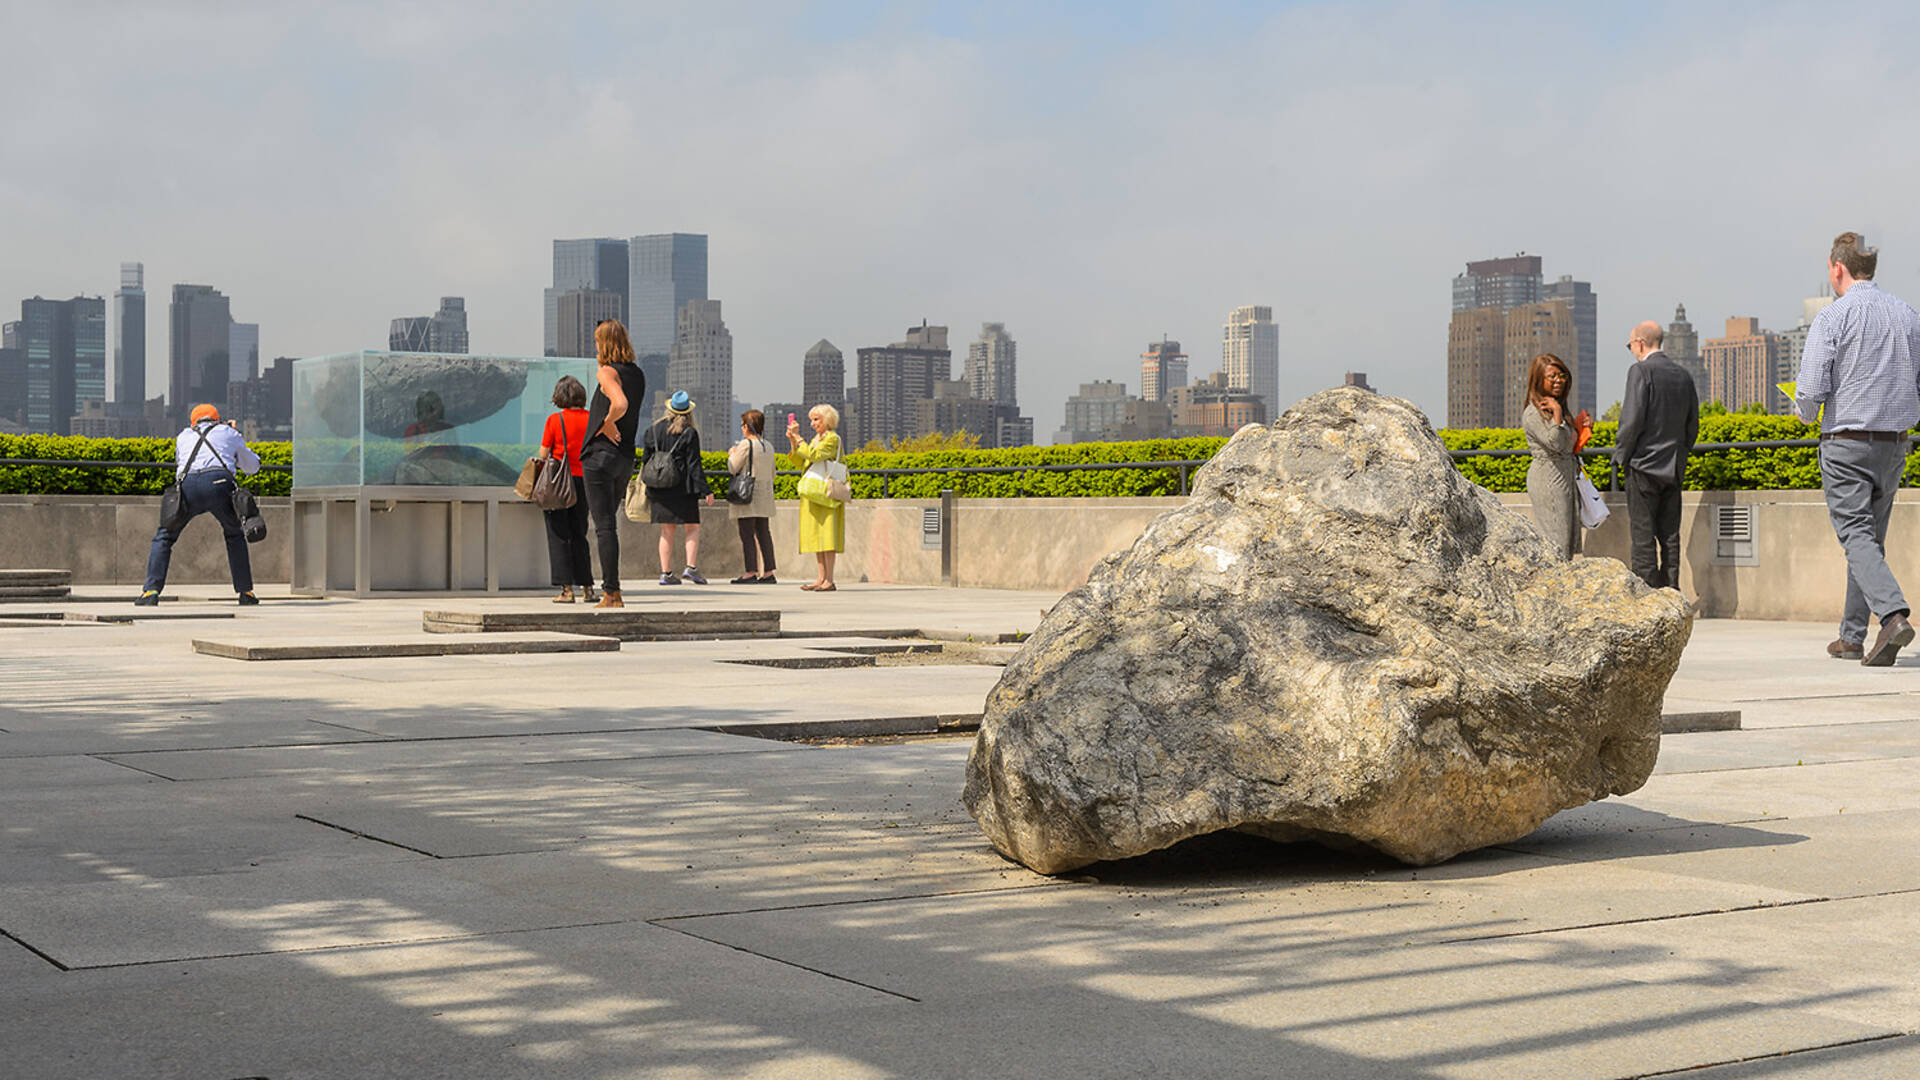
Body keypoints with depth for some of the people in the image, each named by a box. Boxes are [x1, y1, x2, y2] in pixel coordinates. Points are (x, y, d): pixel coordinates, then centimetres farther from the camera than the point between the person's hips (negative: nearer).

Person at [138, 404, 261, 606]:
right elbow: (252, 466, 41)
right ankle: (246, 592, 19)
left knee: (164, 537, 15)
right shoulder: (228, 433, 30)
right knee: (235, 536, 24)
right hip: (220, 483, 0)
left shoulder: (184, 436, 32)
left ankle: (151, 591, 0)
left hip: (188, 485, 0)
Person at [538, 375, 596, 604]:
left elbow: (543, 454, -6)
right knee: (579, 535, 13)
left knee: (559, 535, 1)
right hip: (584, 481, 4)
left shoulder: (555, 419, -7)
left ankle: (566, 589, -5)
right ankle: (587, 587, 10)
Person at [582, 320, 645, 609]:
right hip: (626, 458, 8)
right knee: (607, 522, 17)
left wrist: (607, 424, -15)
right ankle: (610, 586, 16)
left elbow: (620, 404, -29)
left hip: (602, 453, -8)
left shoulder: (607, 373, -12)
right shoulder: (637, 374, 12)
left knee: (604, 525, -6)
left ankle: (612, 593, -8)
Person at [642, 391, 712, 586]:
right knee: (693, 527, 6)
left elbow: (645, 460, 9)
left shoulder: (653, 430, 6)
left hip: (658, 488, 4)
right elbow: (694, 465, -9)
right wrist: (705, 491, -5)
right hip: (682, 488, -4)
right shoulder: (689, 434, -7)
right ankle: (691, 567, -7)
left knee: (667, 530, 9)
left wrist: (647, 489, 17)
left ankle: (666, 572, 5)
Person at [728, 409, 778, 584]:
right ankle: (768, 572, 8)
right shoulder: (769, 446, 11)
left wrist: (731, 455, 8)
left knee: (747, 534, -5)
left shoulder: (746, 444, -11)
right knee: (764, 532, 9)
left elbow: (733, 468, -9)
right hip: (765, 493, 7)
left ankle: (751, 572, -9)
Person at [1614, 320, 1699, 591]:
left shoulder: (1641, 371, -11)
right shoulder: (1683, 375, 9)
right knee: (1670, 535, 10)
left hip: (1645, 465, -7)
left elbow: (1632, 419, -16)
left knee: (1643, 536, -4)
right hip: (1674, 467, 7)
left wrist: (1620, 455, -5)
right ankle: (1671, 591, 10)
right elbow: (1693, 424, 13)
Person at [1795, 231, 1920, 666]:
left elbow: (1811, 389, -14)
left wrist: (1808, 413, 8)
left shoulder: (1832, 317, -10)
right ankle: (1851, 637, 18)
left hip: (1846, 441, -6)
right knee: (1871, 536, 13)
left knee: (1857, 535, -8)